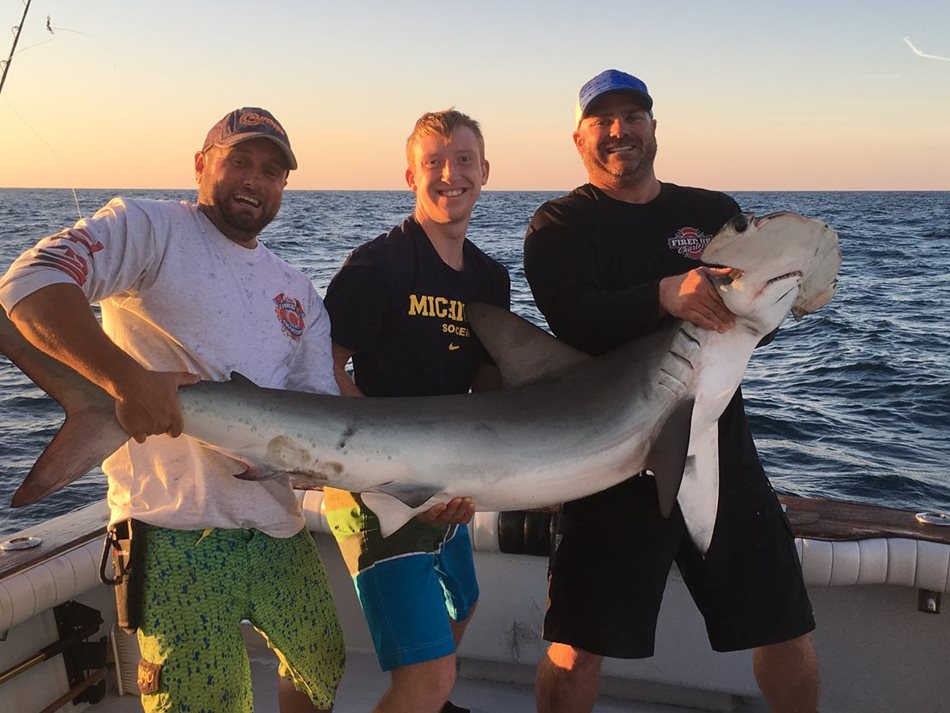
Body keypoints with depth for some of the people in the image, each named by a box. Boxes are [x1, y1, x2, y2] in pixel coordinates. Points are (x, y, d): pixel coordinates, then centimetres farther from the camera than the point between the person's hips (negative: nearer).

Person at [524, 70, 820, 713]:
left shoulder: (716, 213, 12)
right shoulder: (559, 227, 2)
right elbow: (576, 322, -17)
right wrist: (664, 294, -33)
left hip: (720, 451, 4)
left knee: (787, 634, 12)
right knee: (575, 654, -1)